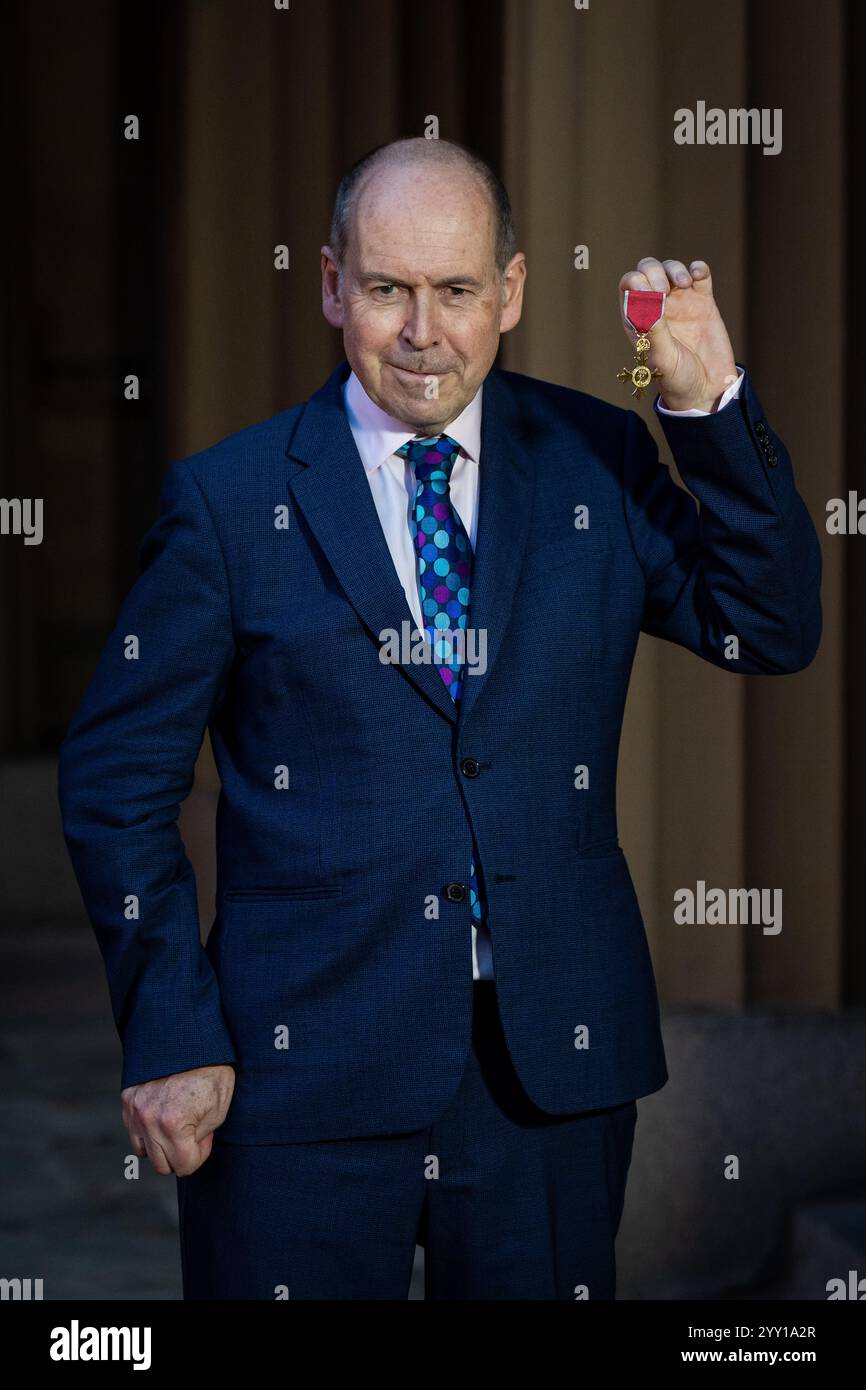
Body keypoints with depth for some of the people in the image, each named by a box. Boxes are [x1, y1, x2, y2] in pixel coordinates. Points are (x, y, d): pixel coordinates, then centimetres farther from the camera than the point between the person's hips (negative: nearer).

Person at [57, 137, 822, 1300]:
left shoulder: (597, 461, 6)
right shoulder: (230, 498, 0)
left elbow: (774, 632, 0)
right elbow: (117, 778, 1)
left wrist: (710, 403, -10)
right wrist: (170, 1036, -5)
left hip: (554, 1071, 2)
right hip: (301, 1072, -2)